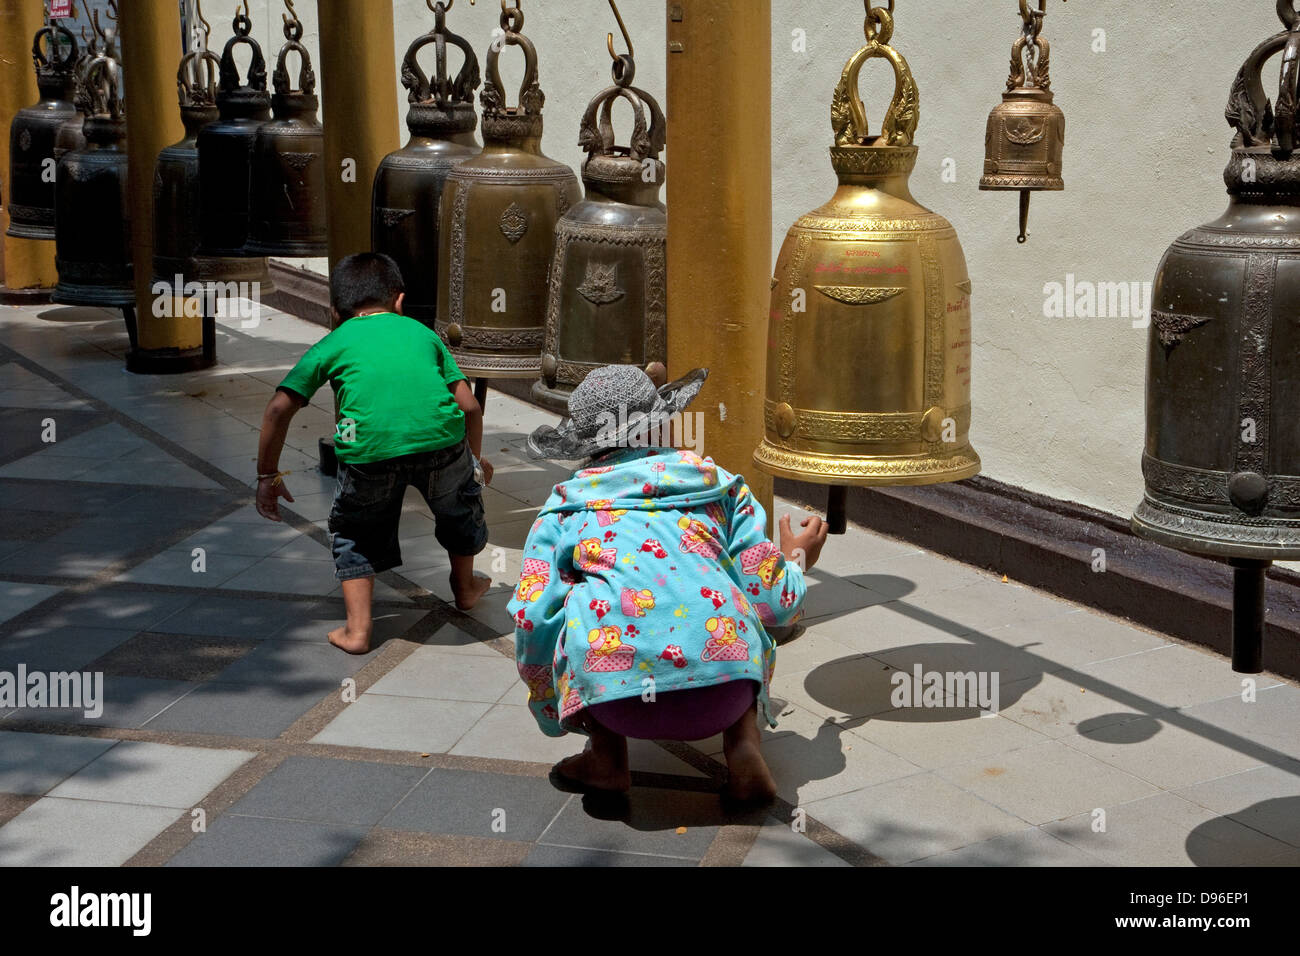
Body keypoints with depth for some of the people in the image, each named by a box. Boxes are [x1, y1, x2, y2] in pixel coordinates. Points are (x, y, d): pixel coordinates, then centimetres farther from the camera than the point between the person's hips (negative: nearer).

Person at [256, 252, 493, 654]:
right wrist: (475, 459, 42)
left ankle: (357, 629, 20)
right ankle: (465, 586, 52)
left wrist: (268, 476, 27)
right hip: (440, 438, 2)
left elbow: (279, 409, 16)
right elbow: (469, 406, 25)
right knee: (460, 496, 33)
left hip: (369, 450, -2)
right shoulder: (423, 333, 28)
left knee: (355, 530, 25)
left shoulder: (333, 343, 23)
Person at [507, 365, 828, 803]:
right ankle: (744, 744, 10)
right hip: (724, 696, 1)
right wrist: (796, 558, 41)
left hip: (617, 696, -1)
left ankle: (606, 755, 14)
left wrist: (552, 716, 27)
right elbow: (775, 602, 16)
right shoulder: (718, 483, 21)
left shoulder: (566, 504, 20)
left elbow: (532, 619, 9)